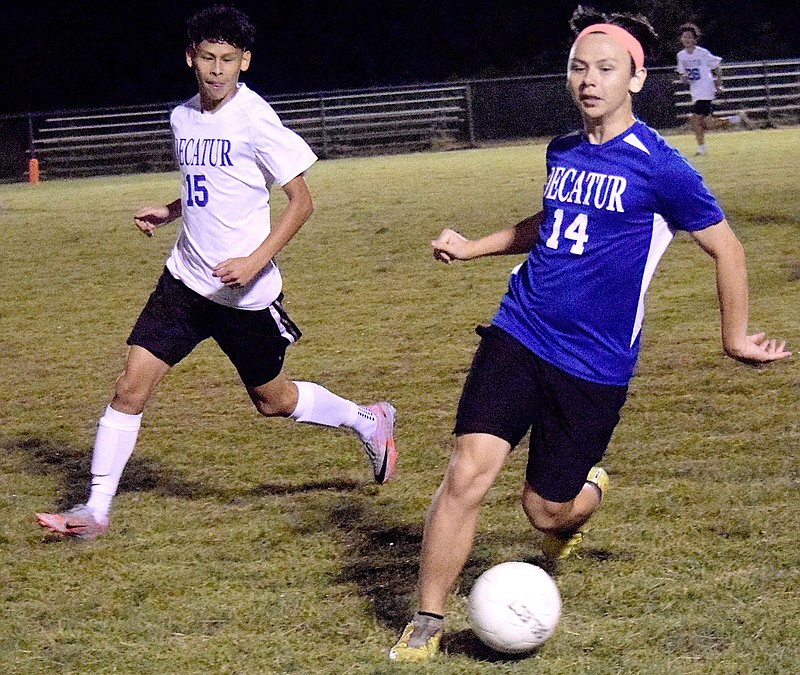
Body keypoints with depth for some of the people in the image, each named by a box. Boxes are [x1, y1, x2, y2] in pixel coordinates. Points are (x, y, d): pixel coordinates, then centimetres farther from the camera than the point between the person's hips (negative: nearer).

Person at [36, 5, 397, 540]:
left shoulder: (254, 119, -15)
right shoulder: (184, 118, 6)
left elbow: (302, 201, -13)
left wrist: (255, 261, -22)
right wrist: (168, 212, 7)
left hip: (245, 291, -5)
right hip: (186, 278, 5)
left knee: (273, 401, 11)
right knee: (132, 386, -6)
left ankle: (368, 421, 37)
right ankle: (96, 509, 1)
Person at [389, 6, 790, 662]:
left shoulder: (658, 166, -11)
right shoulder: (563, 152, 7)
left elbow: (725, 246, -1)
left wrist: (736, 338, 5)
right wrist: (474, 246, 22)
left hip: (595, 364, -4)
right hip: (519, 334, 4)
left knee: (546, 510, 3)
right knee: (468, 472, -13)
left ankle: (590, 488, 42)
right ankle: (425, 625, -1)